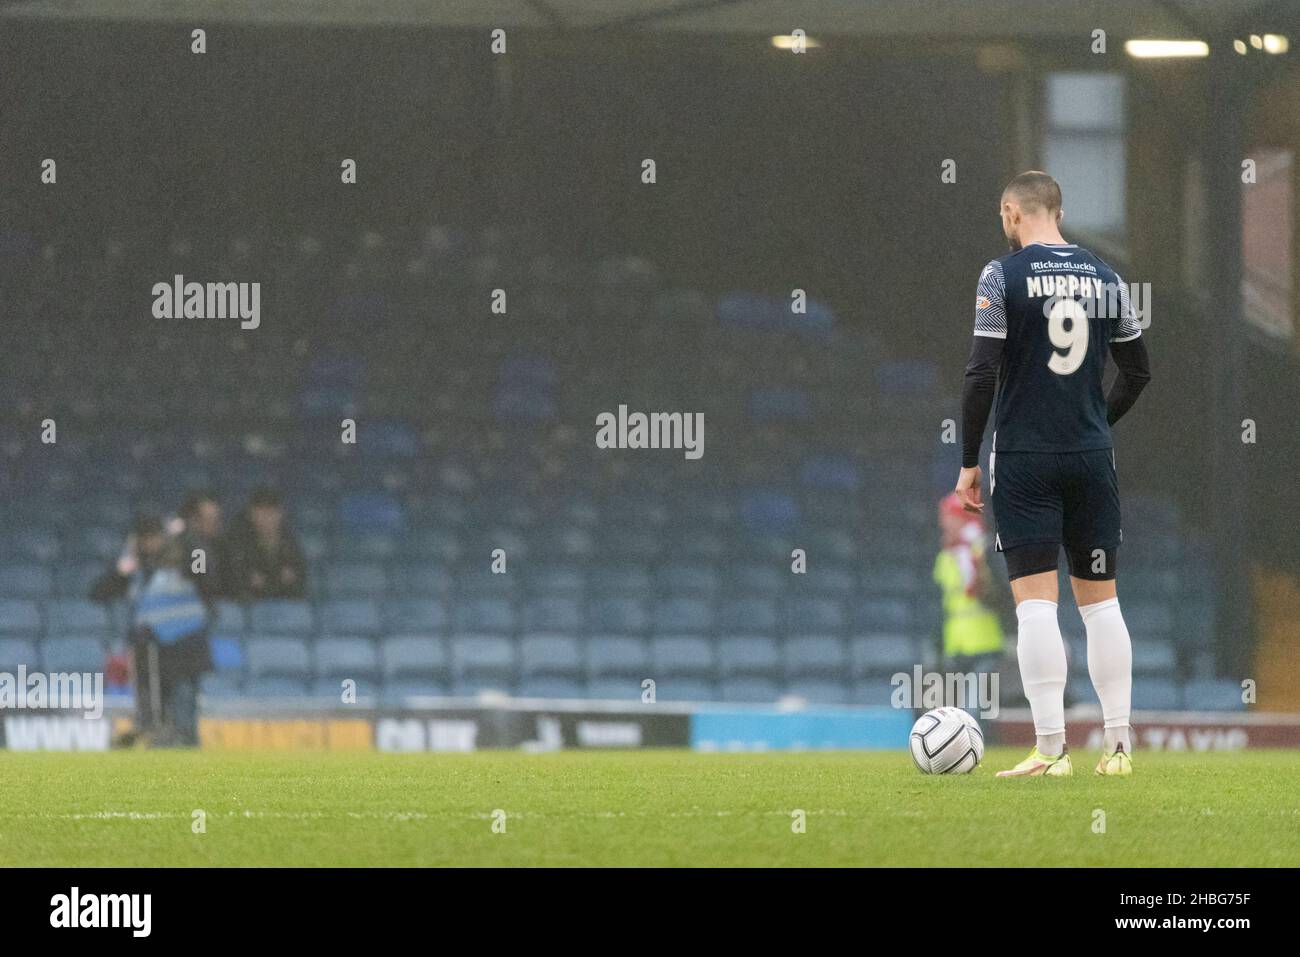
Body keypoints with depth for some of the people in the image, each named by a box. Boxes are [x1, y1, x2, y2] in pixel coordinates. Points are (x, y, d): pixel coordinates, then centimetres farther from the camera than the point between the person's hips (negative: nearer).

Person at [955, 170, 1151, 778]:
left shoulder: (1004, 275, -7)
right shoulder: (1103, 277, 7)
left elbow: (982, 374, -12)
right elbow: (1137, 372, 13)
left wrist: (969, 462, -5)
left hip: (1024, 459, -4)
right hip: (1092, 456, 4)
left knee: (1035, 601, -6)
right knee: (1100, 599, 10)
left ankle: (1050, 749, -12)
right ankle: (1118, 745, 8)